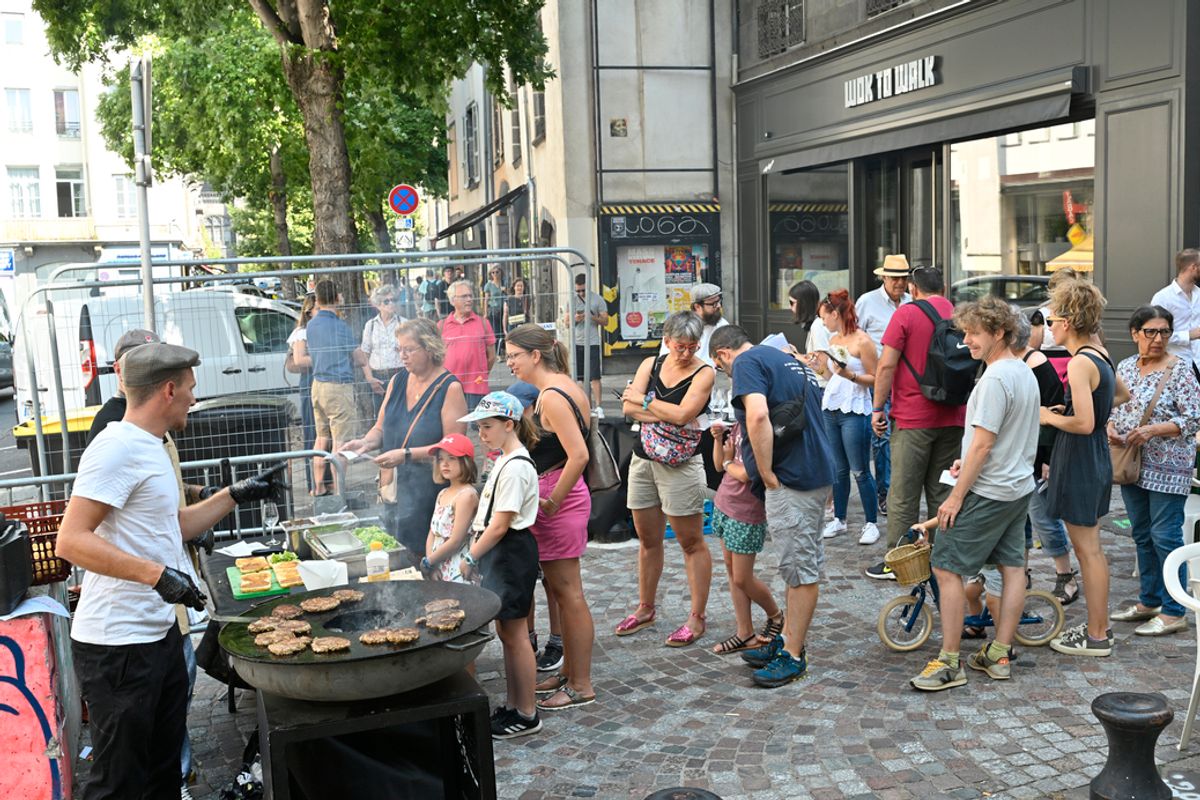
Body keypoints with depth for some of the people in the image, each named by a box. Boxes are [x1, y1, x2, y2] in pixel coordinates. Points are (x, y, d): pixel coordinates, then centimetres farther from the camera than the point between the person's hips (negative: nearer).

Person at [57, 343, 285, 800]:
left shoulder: (149, 447, 14)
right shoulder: (117, 448, -17)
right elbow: (71, 541, -24)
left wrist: (237, 495, 19)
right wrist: (156, 573, -31)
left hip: (159, 634, 9)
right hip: (119, 646, -9)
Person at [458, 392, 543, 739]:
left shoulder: (515, 467, -20)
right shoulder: (505, 461, 12)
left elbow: (500, 525, -21)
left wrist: (471, 558, -14)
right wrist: (475, 552, 12)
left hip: (512, 554, -10)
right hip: (499, 555, 10)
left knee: (514, 635, -1)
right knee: (506, 633, 16)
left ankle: (527, 715, 10)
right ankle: (513, 706, 26)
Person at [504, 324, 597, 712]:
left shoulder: (551, 396, -18)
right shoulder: (565, 388, 13)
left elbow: (579, 455, -26)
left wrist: (553, 501, -19)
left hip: (558, 501, -10)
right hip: (557, 495, 10)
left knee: (567, 592, -1)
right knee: (557, 589, 17)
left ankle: (581, 686, 9)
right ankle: (570, 672, 29)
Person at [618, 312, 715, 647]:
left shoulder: (703, 373, -7)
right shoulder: (651, 364, 7)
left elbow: (682, 413, -20)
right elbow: (628, 408, -3)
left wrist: (644, 401, -8)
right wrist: (667, 414, -14)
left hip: (680, 465, -5)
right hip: (643, 459, 5)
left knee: (691, 542, 0)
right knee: (647, 539, 15)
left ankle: (696, 618, 9)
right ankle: (645, 609, 29)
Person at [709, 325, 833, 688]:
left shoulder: (747, 363, -8)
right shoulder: (788, 360, 20)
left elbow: (758, 415, -26)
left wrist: (767, 475, -18)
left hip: (791, 479, -10)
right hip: (816, 472, 10)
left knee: (802, 569, -2)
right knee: (802, 565, 16)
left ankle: (793, 656, 6)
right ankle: (788, 639, 27)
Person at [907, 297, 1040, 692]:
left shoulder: (995, 378, -20)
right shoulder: (1026, 373, 11)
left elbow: (982, 444, -21)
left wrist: (956, 496, -17)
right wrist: (968, 462, 12)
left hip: (987, 492, -10)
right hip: (1020, 486, 10)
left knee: (946, 568, -5)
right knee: (1013, 568, 11)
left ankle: (949, 663, -2)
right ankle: (998, 655, 20)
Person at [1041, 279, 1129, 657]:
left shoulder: (1080, 363, -20)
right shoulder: (1101, 354, 8)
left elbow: (1084, 423, -26)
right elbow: (1122, 395, 25)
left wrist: (1049, 416, -9)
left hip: (1080, 462, -10)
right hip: (1096, 459, 10)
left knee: (1087, 550, 0)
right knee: (1090, 547, 18)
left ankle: (1097, 637, 9)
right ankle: (1097, 625, 28)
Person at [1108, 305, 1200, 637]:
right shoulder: (1125, 367, 9)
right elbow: (1112, 407, 15)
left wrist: (1152, 429, -23)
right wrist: (1110, 427, -6)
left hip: (1167, 468, -6)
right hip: (1132, 465, 6)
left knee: (1165, 537, -4)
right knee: (1142, 535, 14)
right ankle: (1149, 602, 27)